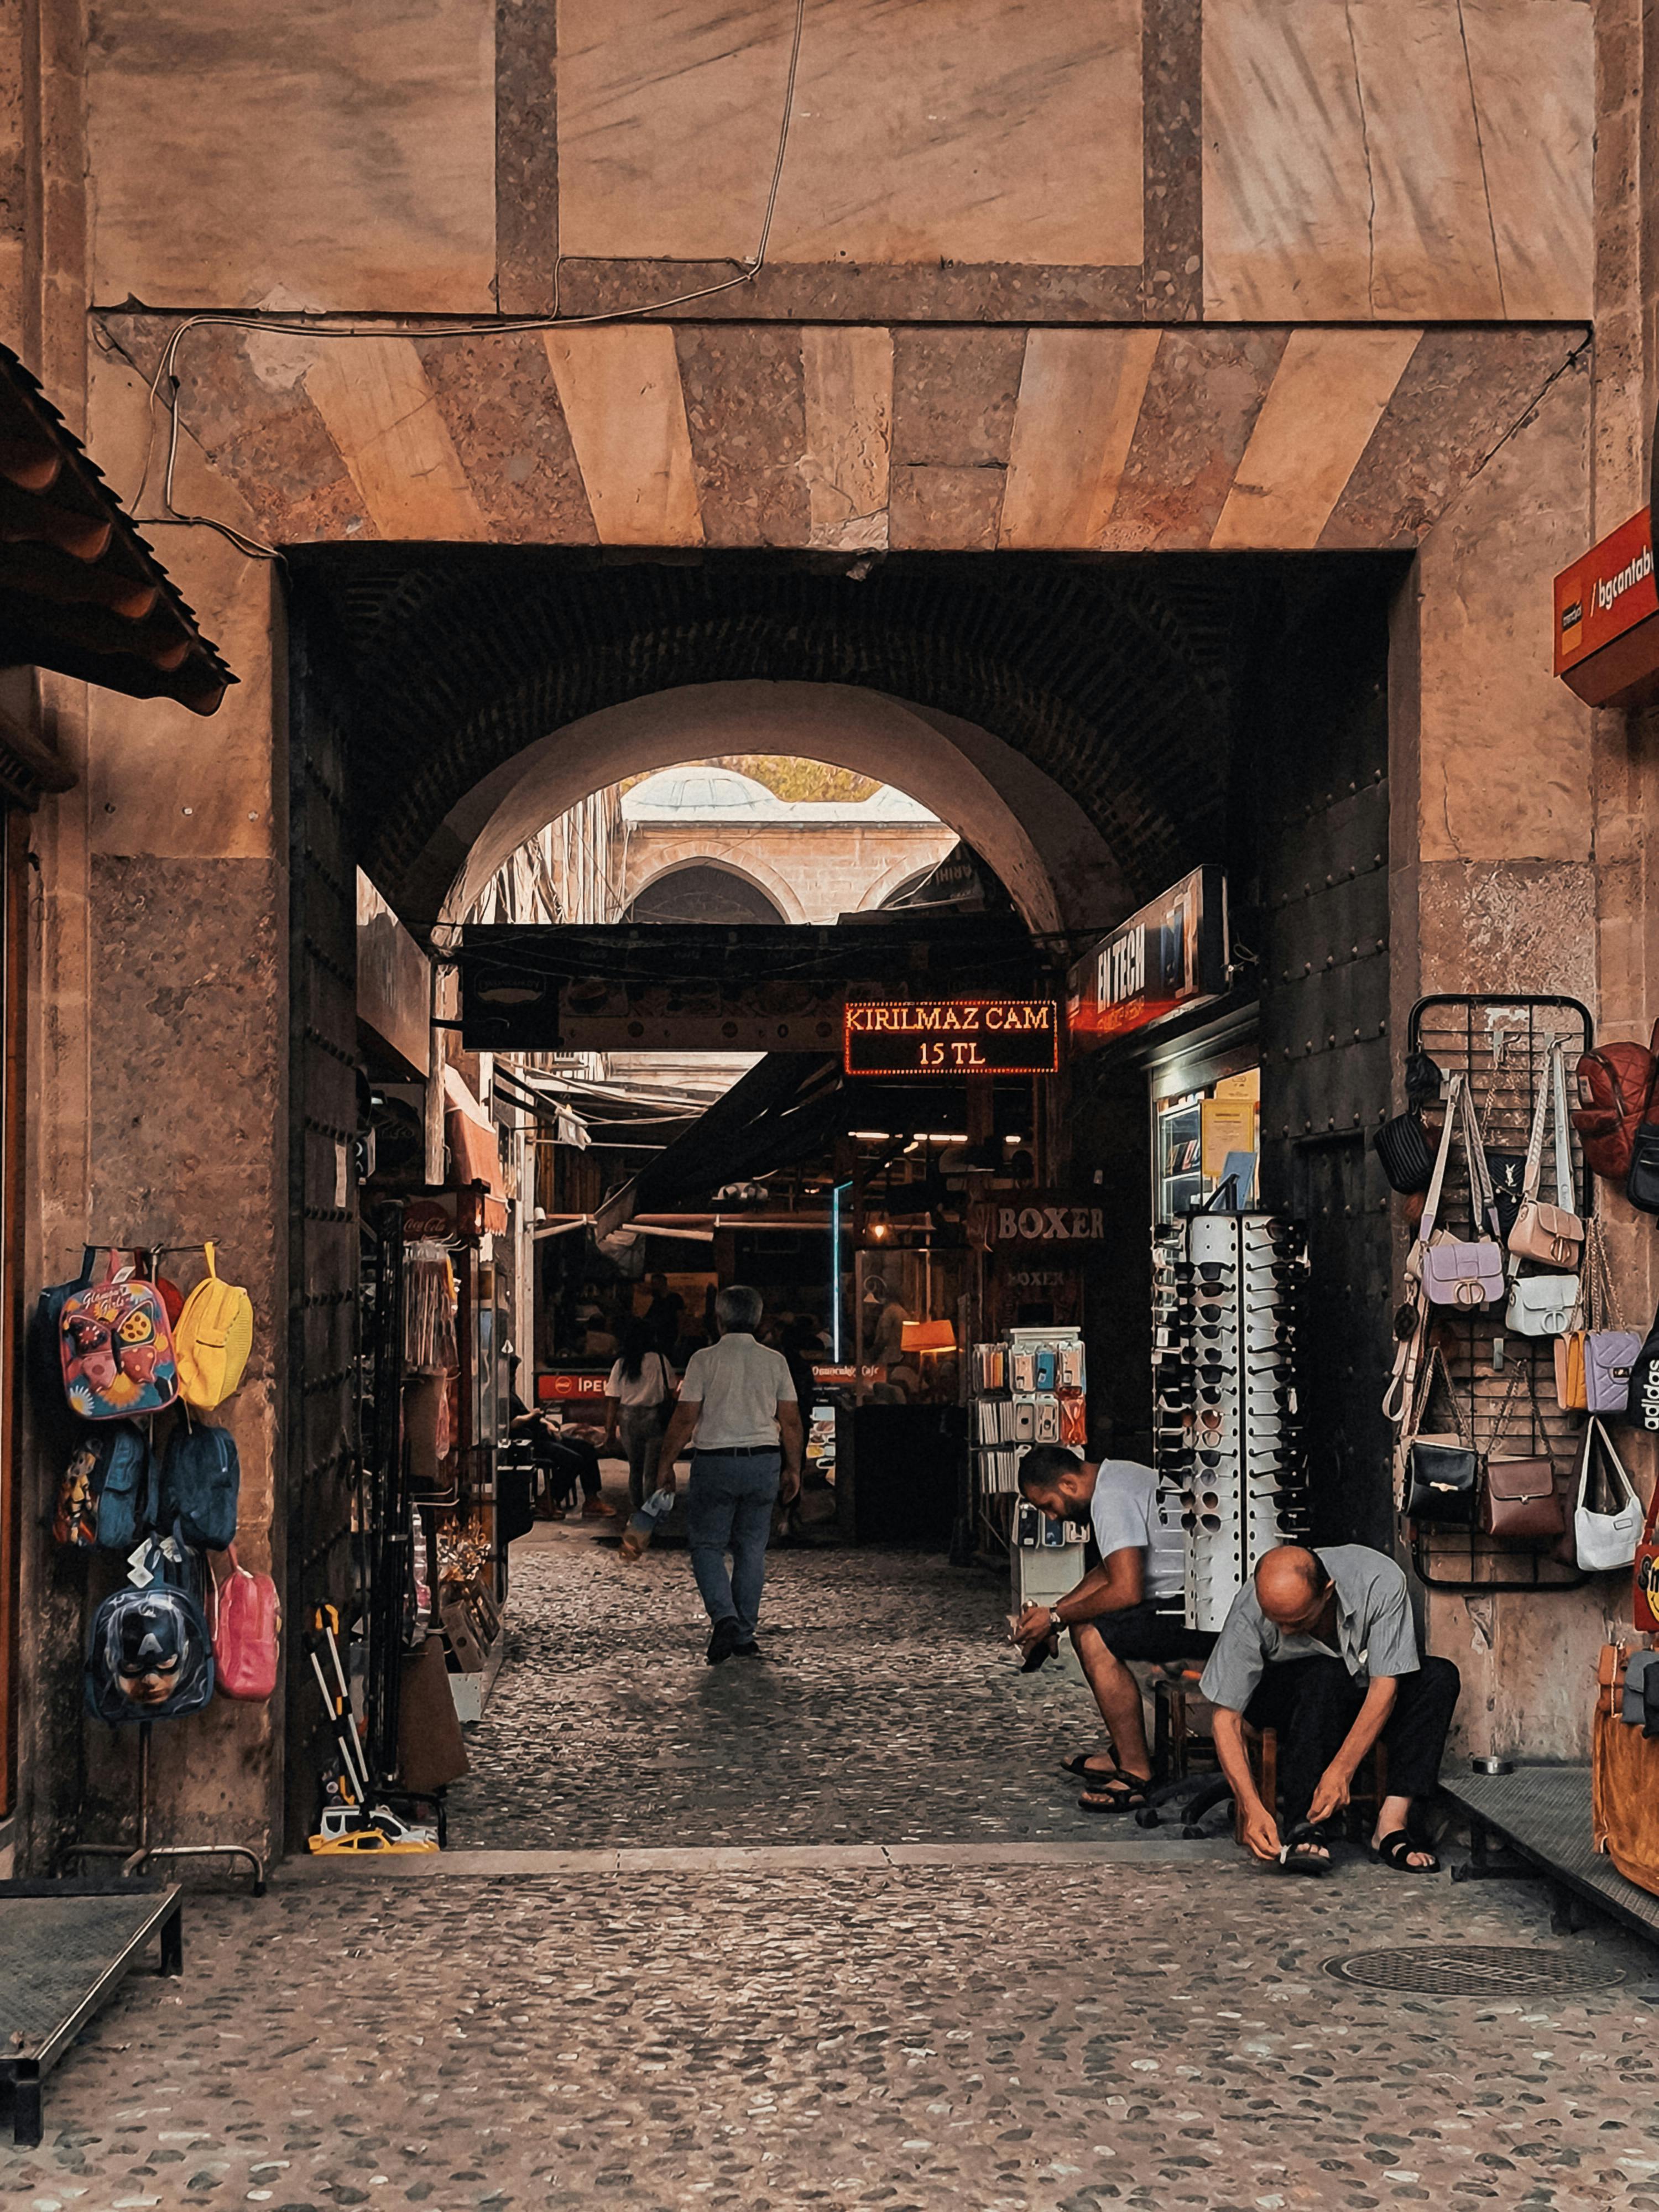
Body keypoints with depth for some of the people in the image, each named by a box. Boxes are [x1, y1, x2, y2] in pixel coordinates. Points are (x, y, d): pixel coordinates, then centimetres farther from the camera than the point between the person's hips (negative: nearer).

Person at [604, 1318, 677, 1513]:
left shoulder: (621, 1365, -1)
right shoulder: (659, 1361, -6)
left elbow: (613, 1401, -1)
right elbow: (669, 1392, -2)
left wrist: (610, 1430, 5)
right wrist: (667, 1415, 12)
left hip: (629, 1418, 2)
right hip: (654, 1418, -2)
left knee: (635, 1468, 16)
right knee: (652, 1469, 1)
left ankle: (636, 1512, 20)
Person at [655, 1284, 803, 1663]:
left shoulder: (704, 1360, -5)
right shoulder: (775, 1361, 4)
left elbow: (686, 1418, -7)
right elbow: (791, 1422, 5)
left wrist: (666, 1464, 2)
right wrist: (793, 1469, 15)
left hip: (715, 1461, -3)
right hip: (764, 1461, 3)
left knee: (707, 1546, 6)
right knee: (751, 1549, 10)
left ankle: (723, 1617, -16)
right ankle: (744, 1635, 12)